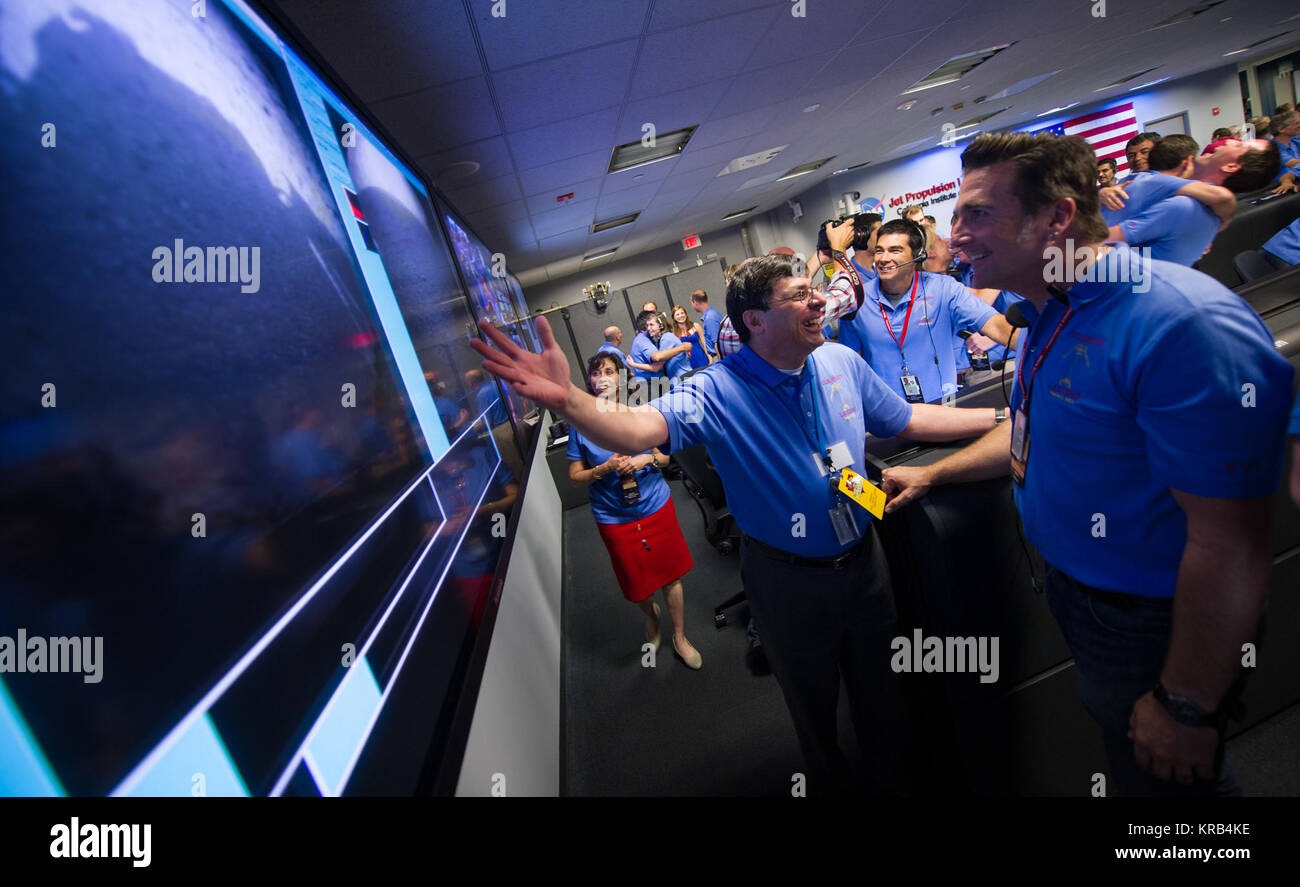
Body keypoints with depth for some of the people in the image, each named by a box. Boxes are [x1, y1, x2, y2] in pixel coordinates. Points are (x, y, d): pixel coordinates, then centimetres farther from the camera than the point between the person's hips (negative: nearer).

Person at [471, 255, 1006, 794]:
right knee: (812, 696, 23)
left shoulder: (841, 361, -6)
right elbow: (640, 427, -41)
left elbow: (910, 420, 8)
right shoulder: (719, 392, -24)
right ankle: (829, 778, 57)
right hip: (790, 579, -4)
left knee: (880, 680, 26)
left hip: (864, 560, 4)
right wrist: (568, 400, -60)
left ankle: (892, 766, 60)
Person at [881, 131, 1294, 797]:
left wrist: (1185, 708, -21)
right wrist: (932, 474, 9)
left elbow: (1231, 547, -28)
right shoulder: (1051, 315, 1)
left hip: (1146, 622, -7)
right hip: (1071, 586, 8)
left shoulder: (1181, 323, -29)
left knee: (1156, 776, 18)